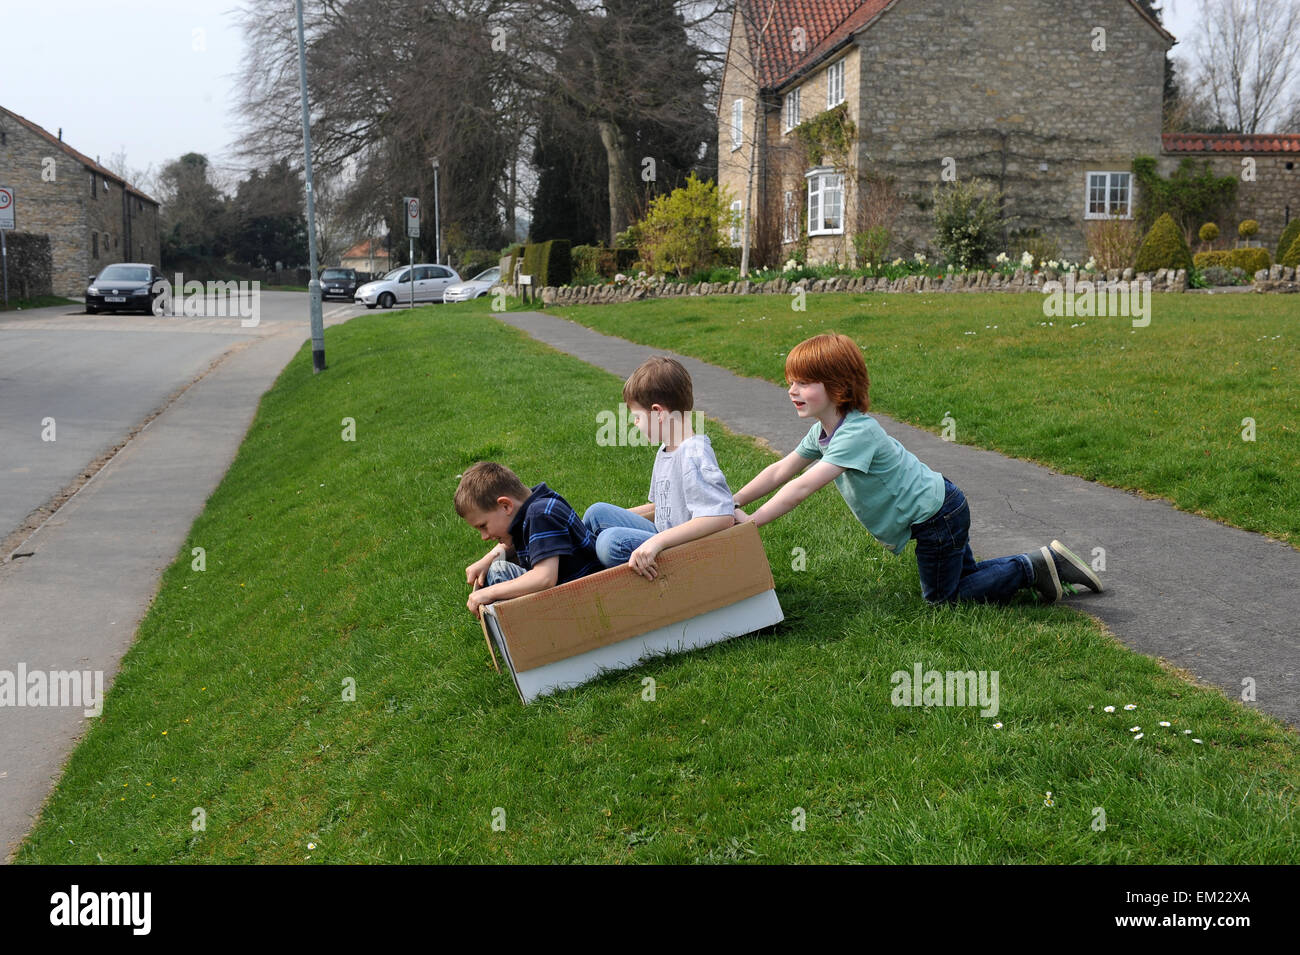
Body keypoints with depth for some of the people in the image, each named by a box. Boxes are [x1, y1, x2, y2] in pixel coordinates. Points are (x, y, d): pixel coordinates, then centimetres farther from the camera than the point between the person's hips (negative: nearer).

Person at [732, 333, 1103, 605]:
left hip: (937, 516, -9)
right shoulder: (823, 431, 0)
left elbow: (802, 487, -35)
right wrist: (731, 504, -1)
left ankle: (1032, 568, 8)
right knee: (961, 578, 24)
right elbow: (779, 472, 6)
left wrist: (752, 521, -31)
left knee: (942, 597, 6)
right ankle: (1043, 562, 24)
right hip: (937, 509, 9)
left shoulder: (857, 433, -29)